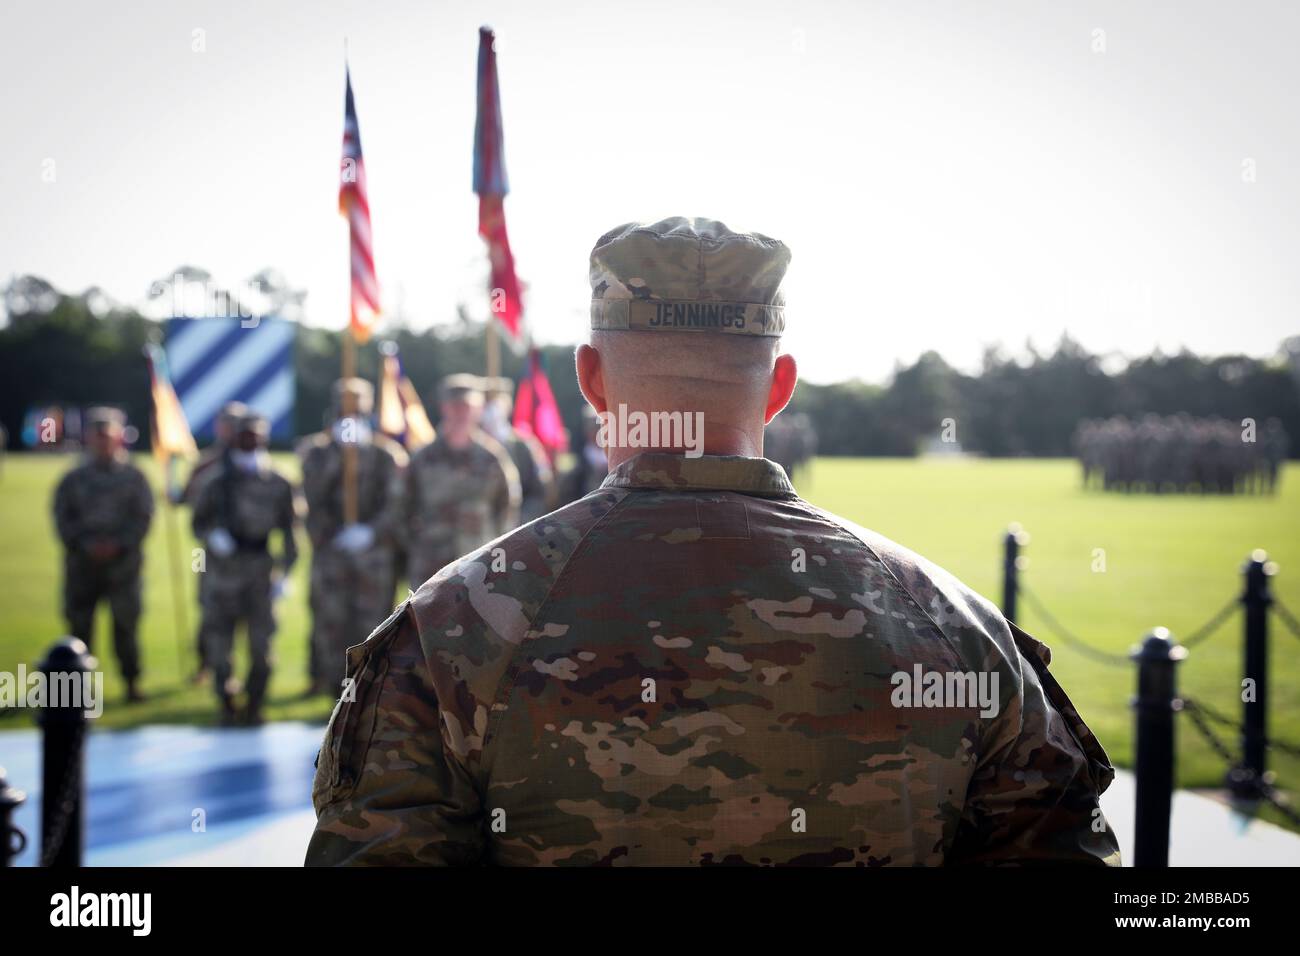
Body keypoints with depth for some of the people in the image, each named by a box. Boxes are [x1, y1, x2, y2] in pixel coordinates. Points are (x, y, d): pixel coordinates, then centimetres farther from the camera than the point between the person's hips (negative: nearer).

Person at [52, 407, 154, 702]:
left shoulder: (133, 477, 6)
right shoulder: (74, 478, 8)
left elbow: (143, 516, 1)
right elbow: (63, 517, 3)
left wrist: (119, 544, -12)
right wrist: (85, 545, -11)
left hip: (123, 561, -1)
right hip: (83, 561, 1)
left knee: (125, 623, 1)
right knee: (79, 623, 2)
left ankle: (132, 683, 9)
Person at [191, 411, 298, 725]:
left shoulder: (277, 484, 5)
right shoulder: (214, 479, 3)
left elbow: (288, 531, 9)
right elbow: (198, 522, 7)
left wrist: (284, 573, 3)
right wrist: (213, 536, -15)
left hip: (260, 568, 0)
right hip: (222, 567, 0)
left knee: (261, 642, -2)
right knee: (219, 641, 1)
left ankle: (254, 707, 12)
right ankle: (227, 707, 17)